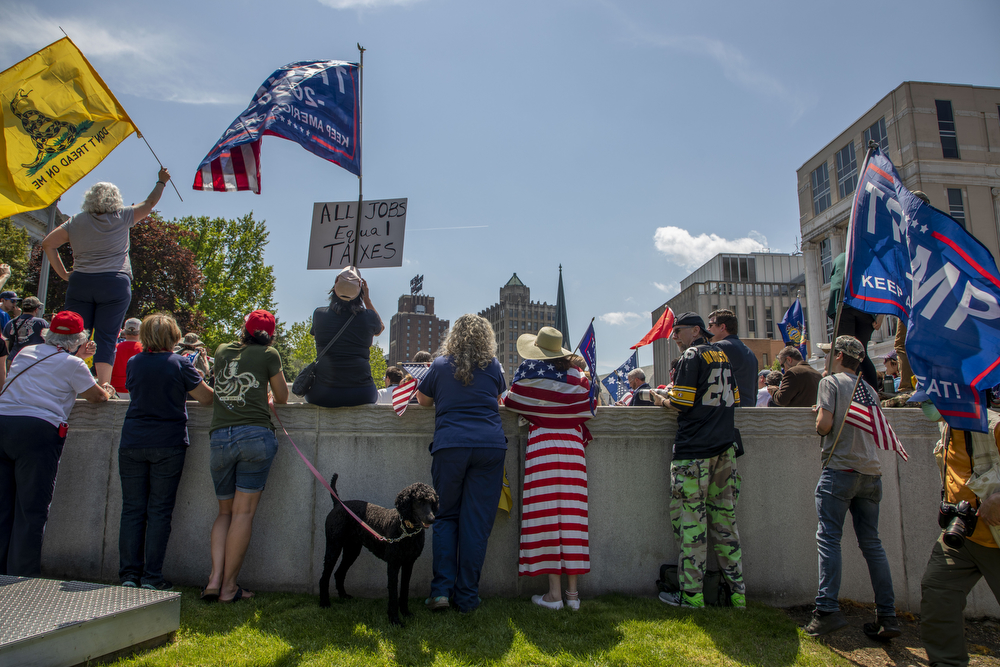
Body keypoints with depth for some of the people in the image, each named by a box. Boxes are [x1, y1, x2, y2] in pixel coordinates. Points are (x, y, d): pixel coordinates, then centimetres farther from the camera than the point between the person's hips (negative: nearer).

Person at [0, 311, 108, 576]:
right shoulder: (72, 364, -2)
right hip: (37, 430, -6)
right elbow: (98, 397, 7)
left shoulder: (26, 352, 16)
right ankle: (22, 576, 4)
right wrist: (106, 390, 28)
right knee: (32, 509, 1)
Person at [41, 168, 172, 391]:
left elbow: (47, 243, 8)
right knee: (106, 338, -4)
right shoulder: (122, 217, 4)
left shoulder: (76, 222, 10)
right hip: (115, 285, -2)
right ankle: (103, 385, -12)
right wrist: (162, 181, 32)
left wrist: (63, 273, 11)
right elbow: (149, 203, 18)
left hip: (79, 283, 2)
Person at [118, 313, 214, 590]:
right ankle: (152, 577, 6)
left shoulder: (133, 363, 5)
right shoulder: (179, 364, -6)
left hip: (132, 443, 3)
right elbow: (207, 398, -5)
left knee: (132, 509, 8)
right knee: (159, 511, 3)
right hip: (168, 445, -3)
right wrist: (199, 375, 13)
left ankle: (129, 575, 11)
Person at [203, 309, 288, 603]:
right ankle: (229, 586, 5)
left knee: (225, 512, 16)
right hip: (255, 435, -3)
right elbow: (282, 397, 14)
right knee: (243, 512, 1)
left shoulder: (222, 351, 17)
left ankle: (215, 577, 4)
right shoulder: (268, 354, 6)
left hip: (219, 438, 4)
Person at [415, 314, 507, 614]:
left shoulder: (441, 365, 9)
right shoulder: (493, 366, 11)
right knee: (477, 522, 4)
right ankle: (467, 597, 9)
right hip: (490, 446, 1)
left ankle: (442, 589, 4)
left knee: (445, 518, 12)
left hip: (449, 446, 0)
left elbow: (422, 399, 22)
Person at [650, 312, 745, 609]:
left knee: (689, 518, -2)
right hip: (725, 447, 8)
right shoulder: (721, 355, 16)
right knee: (725, 517, 10)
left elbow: (681, 404, -12)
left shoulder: (692, 356, -6)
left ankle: (691, 595, 3)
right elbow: (734, 400, 19)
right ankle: (737, 591, 15)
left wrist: (662, 399, 7)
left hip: (694, 450, -8)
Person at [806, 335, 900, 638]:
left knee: (829, 538, -6)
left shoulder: (830, 382, -3)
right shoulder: (868, 388, 17)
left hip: (840, 468, -6)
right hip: (871, 471, 6)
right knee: (871, 543, 9)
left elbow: (824, 425, -12)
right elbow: (873, 430, 19)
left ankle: (827, 609, -12)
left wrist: (818, 419, 9)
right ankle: (887, 617, 10)